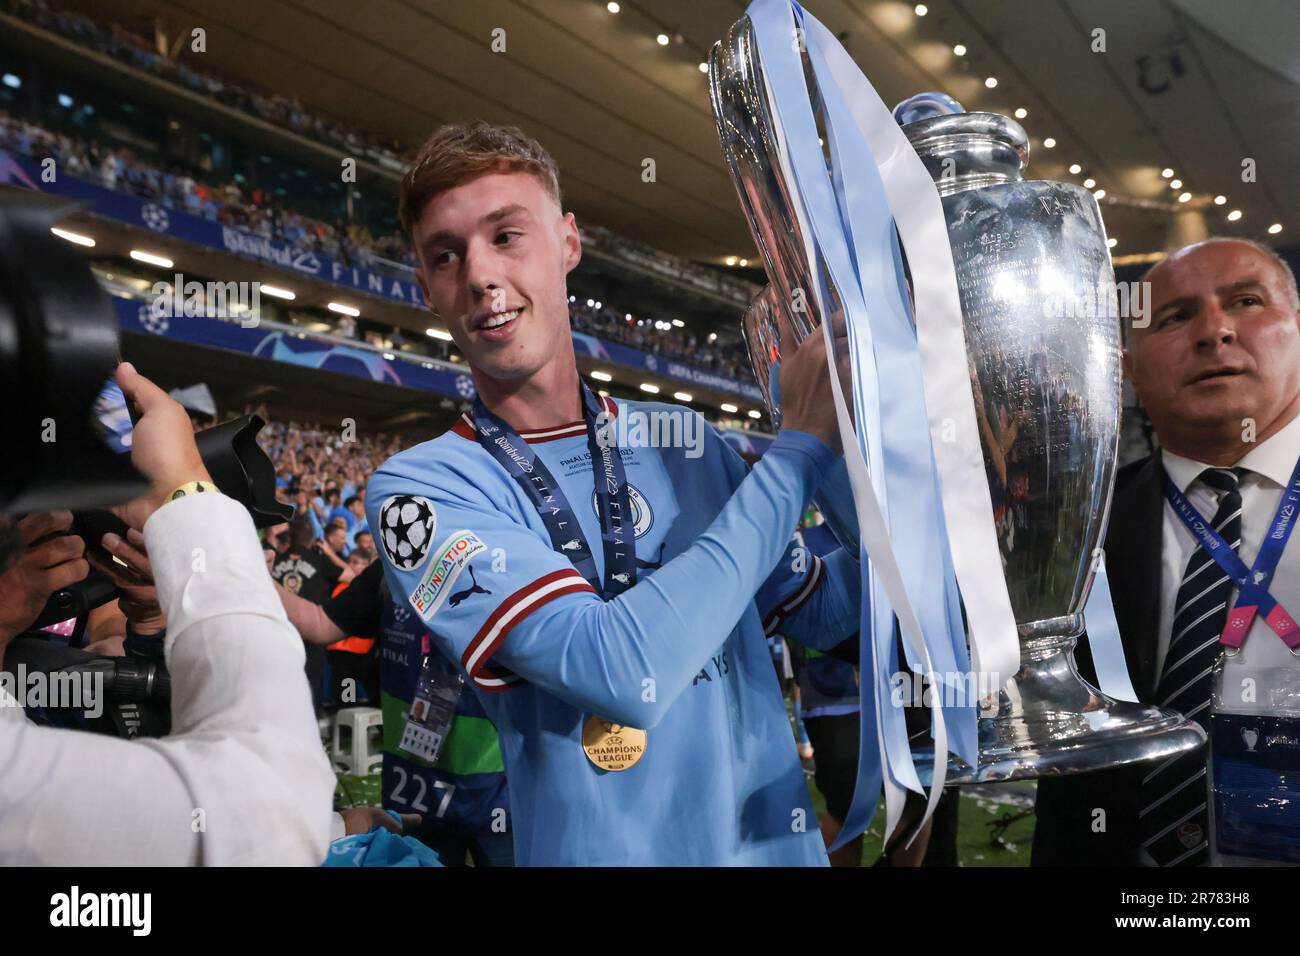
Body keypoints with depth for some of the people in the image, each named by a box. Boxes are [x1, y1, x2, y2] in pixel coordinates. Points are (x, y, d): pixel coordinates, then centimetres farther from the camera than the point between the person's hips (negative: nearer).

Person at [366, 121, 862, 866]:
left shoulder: (685, 440, -2)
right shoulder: (421, 487, -15)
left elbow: (818, 611, 7)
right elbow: (622, 671, -28)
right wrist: (802, 447, -21)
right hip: (605, 850, -4)